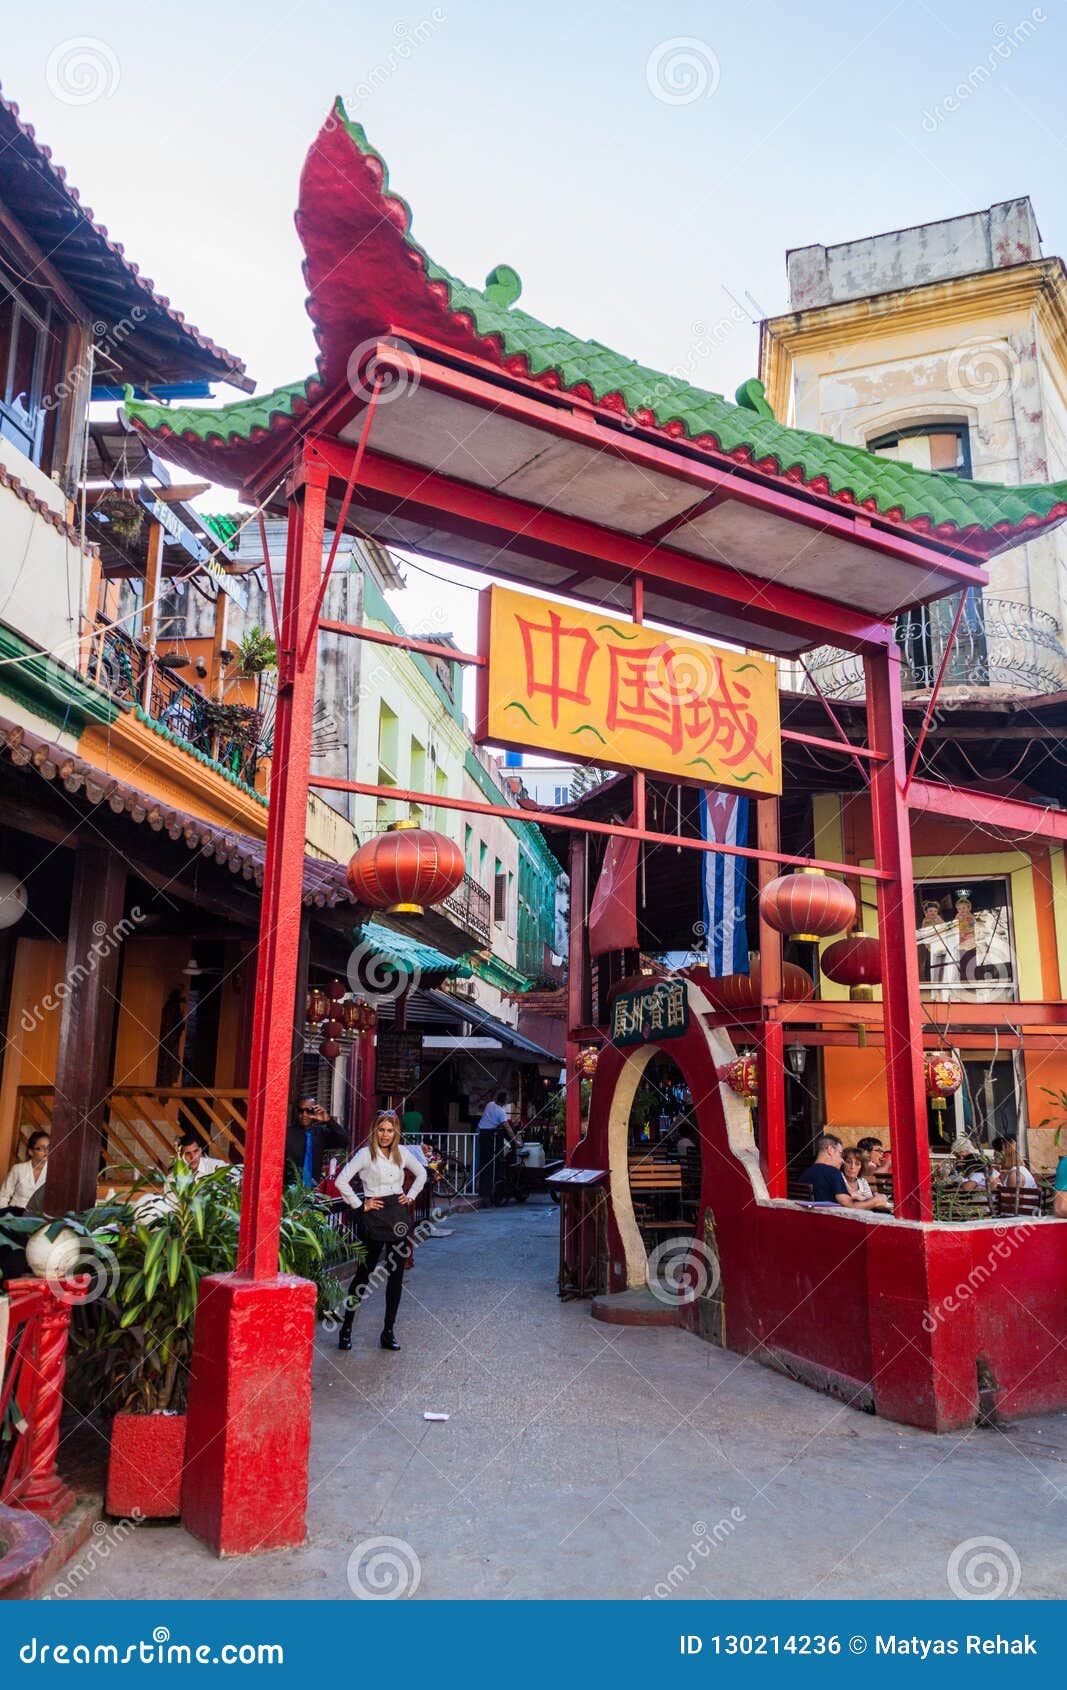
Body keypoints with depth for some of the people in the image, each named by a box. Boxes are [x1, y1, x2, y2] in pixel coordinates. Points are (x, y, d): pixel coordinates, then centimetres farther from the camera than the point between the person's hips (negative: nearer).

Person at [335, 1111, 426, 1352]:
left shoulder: (402, 1153, 6)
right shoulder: (366, 1154, -8)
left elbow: (421, 1173, 22)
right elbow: (341, 1181, -14)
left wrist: (411, 1196, 11)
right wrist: (360, 1205, -10)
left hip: (398, 1216, 4)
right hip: (374, 1216, -4)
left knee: (396, 1274, 4)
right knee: (364, 1273, 3)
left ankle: (389, 1331, 13)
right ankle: (346, 1329, 16)